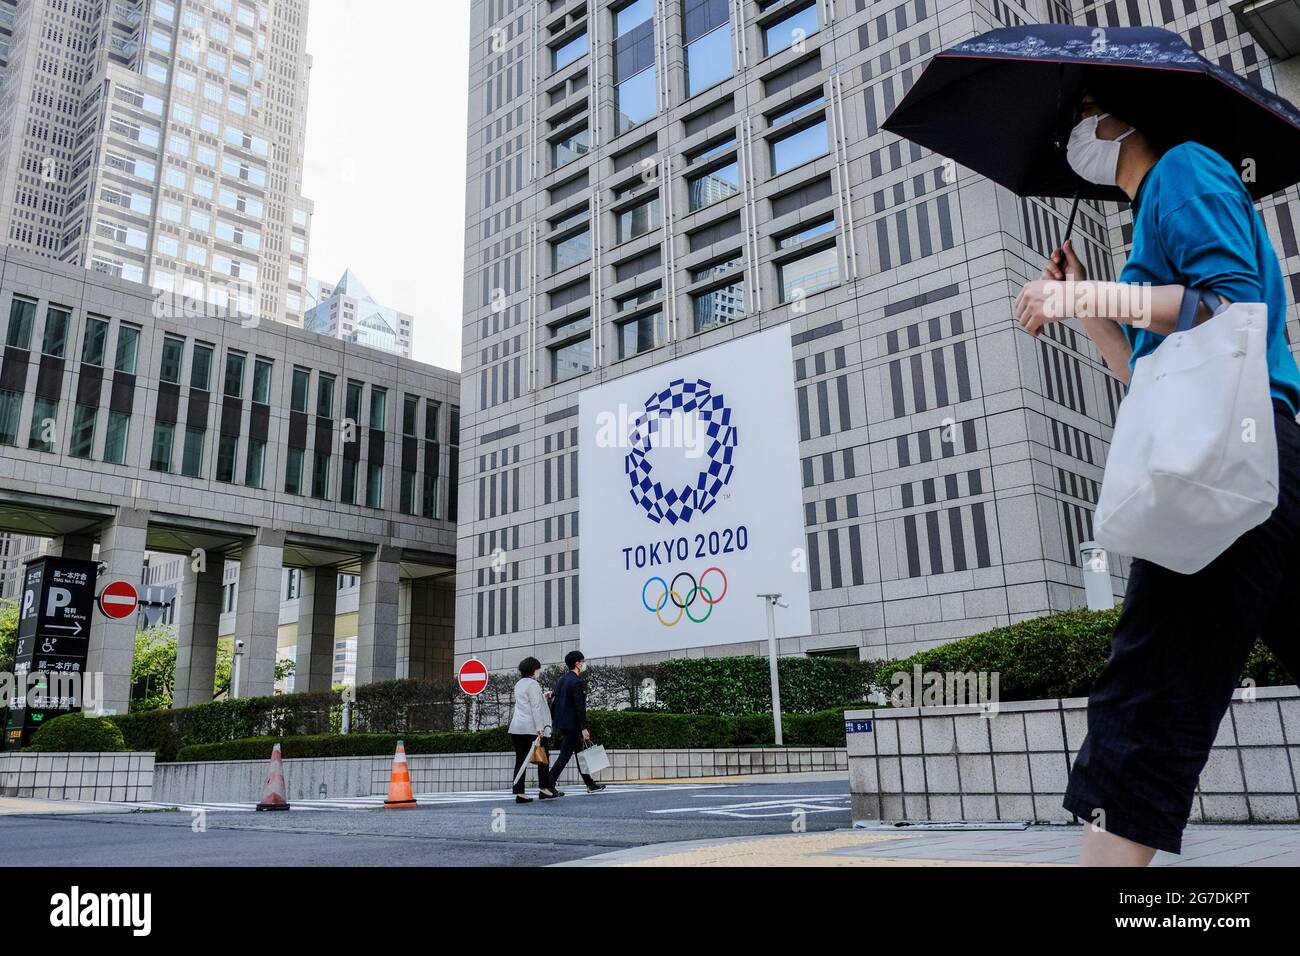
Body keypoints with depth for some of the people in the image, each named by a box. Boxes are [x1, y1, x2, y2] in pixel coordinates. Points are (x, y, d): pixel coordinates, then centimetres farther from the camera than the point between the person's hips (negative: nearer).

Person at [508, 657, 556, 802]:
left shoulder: (519, 684, 16)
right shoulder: (533, 684, -10)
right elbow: (535, 708, -15)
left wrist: (542, 696, 37)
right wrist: (540, 729, -16)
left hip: (516, 727, 7)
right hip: (531, 727, -7)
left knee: (520, 760, 4)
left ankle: (519, 793, 1)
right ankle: (544, 788, 9)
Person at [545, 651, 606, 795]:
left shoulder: (562, 678, 10)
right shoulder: (577, 682, -17)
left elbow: (554, 698, 14)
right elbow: (580, 706, -19)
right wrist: (584, 728, -17)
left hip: (561, 721, 10)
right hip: (571, 723, -10)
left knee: (579, 752, 16)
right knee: (565, 755, -4)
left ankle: (590, 784, 23)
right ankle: (549, 785, -3)